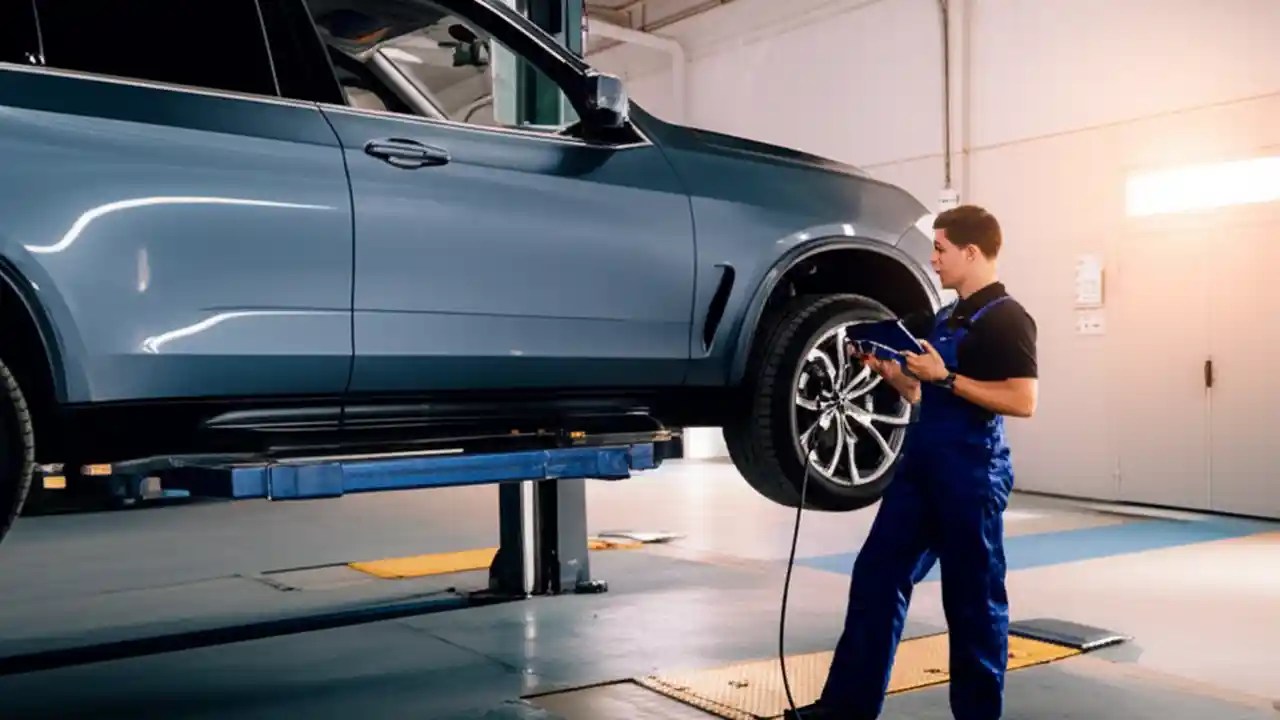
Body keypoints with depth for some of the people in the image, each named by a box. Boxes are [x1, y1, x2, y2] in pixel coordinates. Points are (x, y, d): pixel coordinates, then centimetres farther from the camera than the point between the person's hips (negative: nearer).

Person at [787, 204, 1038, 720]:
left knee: (972, 594, 2)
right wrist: (893, 374, 5)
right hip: (920, 465, 9)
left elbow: (1022, 401, -19)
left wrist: (945, 376, -19)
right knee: (877, 575, 6)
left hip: (972, 472, -9)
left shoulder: (1006, 318, -9)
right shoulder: (946, 318, 17)